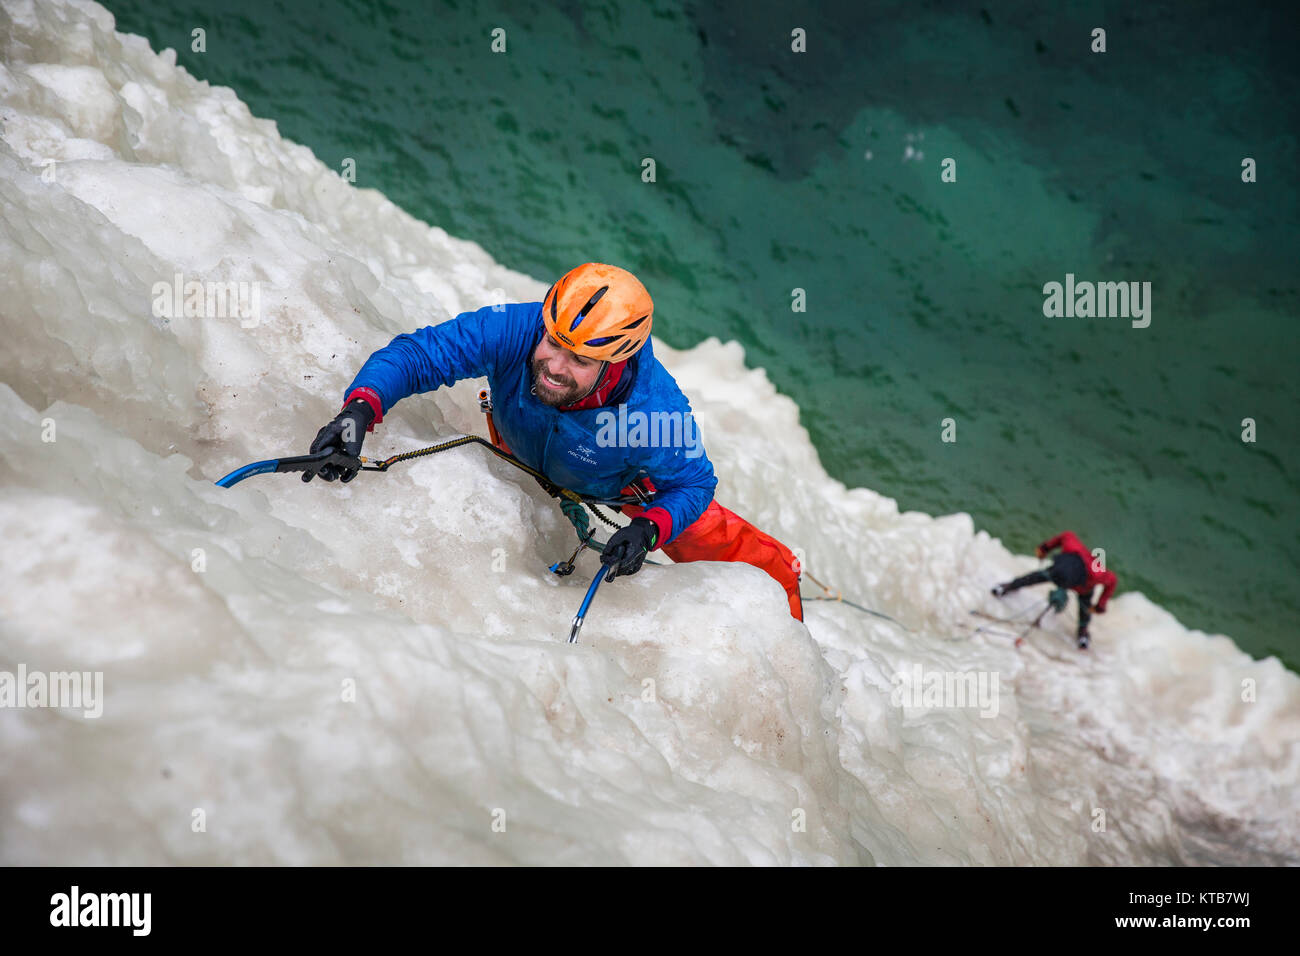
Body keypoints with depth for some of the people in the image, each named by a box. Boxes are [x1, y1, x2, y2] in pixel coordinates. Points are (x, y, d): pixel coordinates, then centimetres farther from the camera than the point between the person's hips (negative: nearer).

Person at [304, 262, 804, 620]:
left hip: (621, 485, -1)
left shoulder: (657, 412, -44)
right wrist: (361, 408, -58)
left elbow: (693, 483, -25)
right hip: (520, 451, 1)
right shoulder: (512, 331, -42)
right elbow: (415, 352, -39)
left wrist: (649, 528, -44)